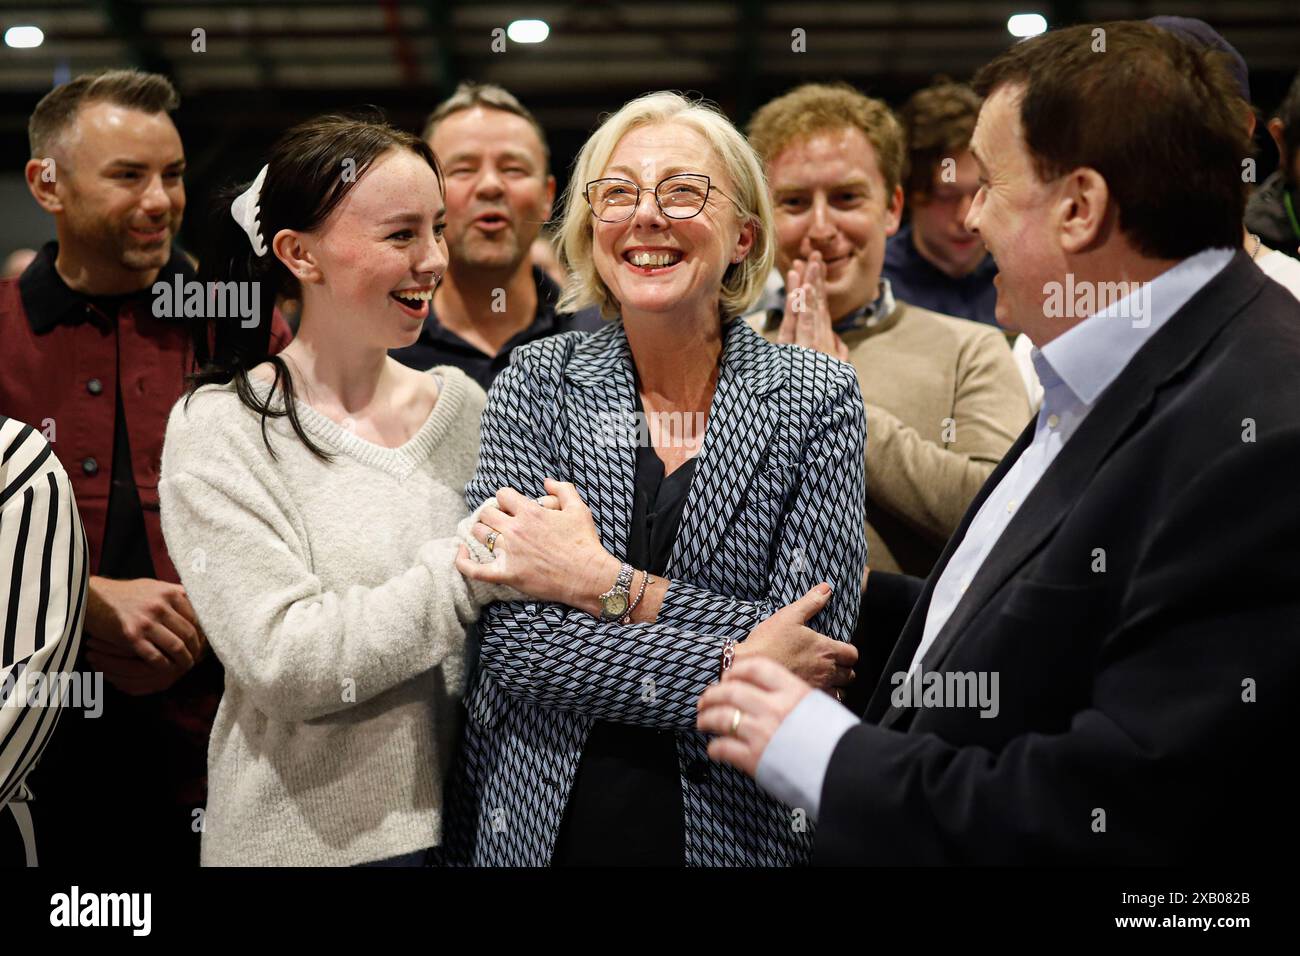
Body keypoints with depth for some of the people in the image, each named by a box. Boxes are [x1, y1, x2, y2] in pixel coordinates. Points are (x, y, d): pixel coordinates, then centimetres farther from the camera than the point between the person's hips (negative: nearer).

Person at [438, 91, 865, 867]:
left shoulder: (817, 398, -5)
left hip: (736, 830, -1)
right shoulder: (538, 383, -3)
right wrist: (736, 673, -21)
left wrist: (607, 586, -19)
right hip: (538, 824, 1)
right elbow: (516, 636, -12)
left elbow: (812, 645, -14)